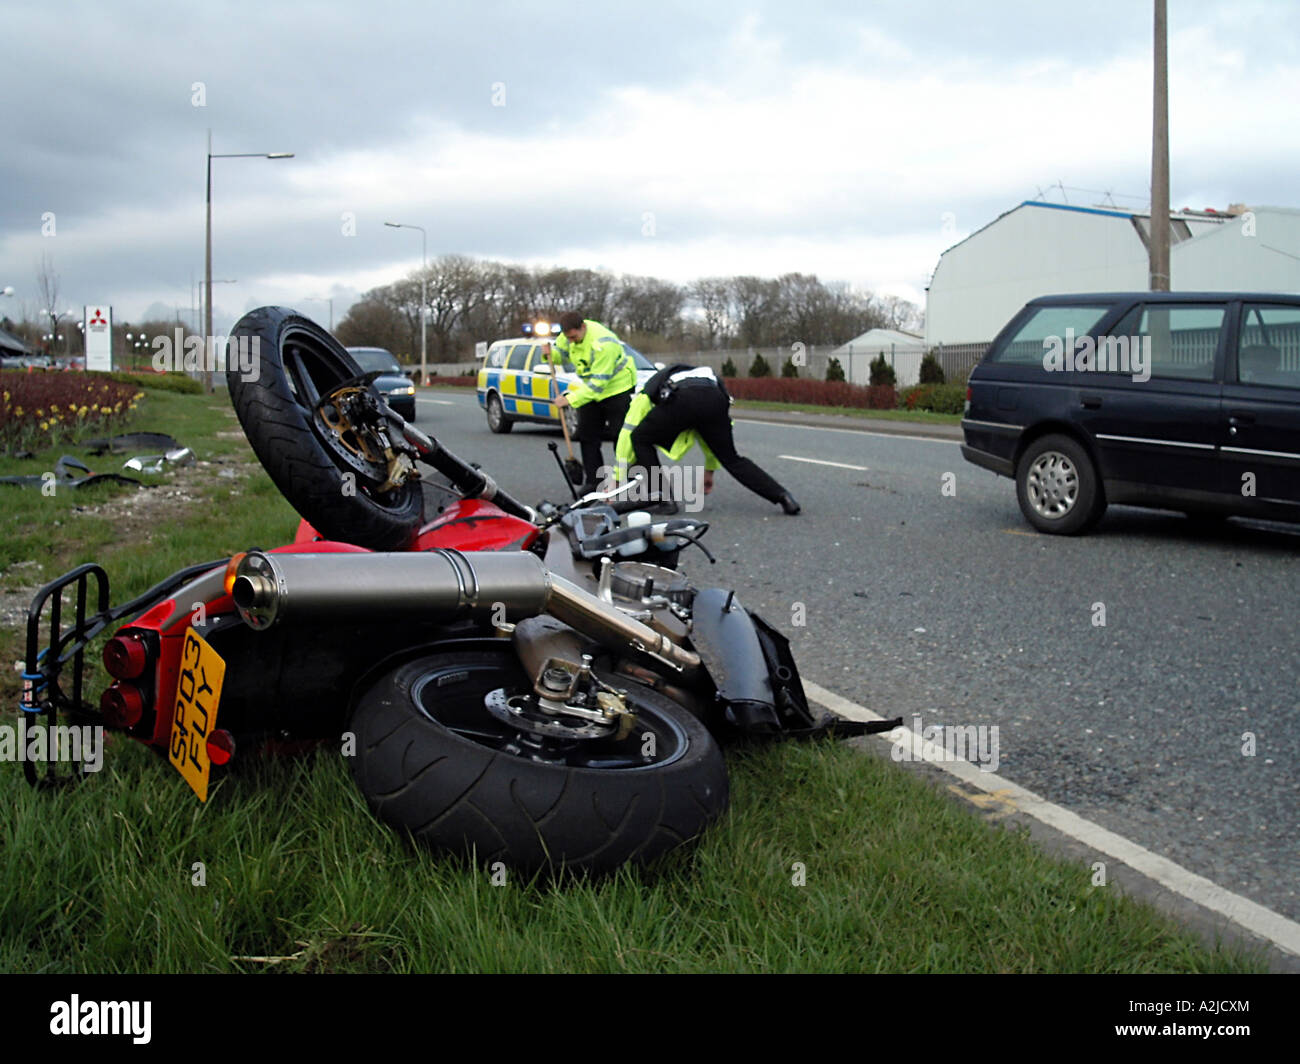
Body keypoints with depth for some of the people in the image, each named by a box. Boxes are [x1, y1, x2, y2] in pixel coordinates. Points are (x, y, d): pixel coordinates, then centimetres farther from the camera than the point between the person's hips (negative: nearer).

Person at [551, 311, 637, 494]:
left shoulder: (603, 343, -34)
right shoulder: (571, 333, -9)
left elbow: (599, 382, -33)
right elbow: (561, 351, 11)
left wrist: (571, 399, -33)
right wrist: (551, 353, -15)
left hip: (617, 388, -8)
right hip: (591, 390, 8)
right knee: (587, 436, 6)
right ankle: (593, 481, 11)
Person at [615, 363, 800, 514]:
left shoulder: (647, 391, 35)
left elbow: (627, 433, 29)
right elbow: (707, 432, 50)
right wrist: (709, 470, 60)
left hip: (682, 401, -5)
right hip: (716, 397, 5)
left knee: (640, 439, 18)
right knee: (732, 460, 19)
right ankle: (782, 495, 11)